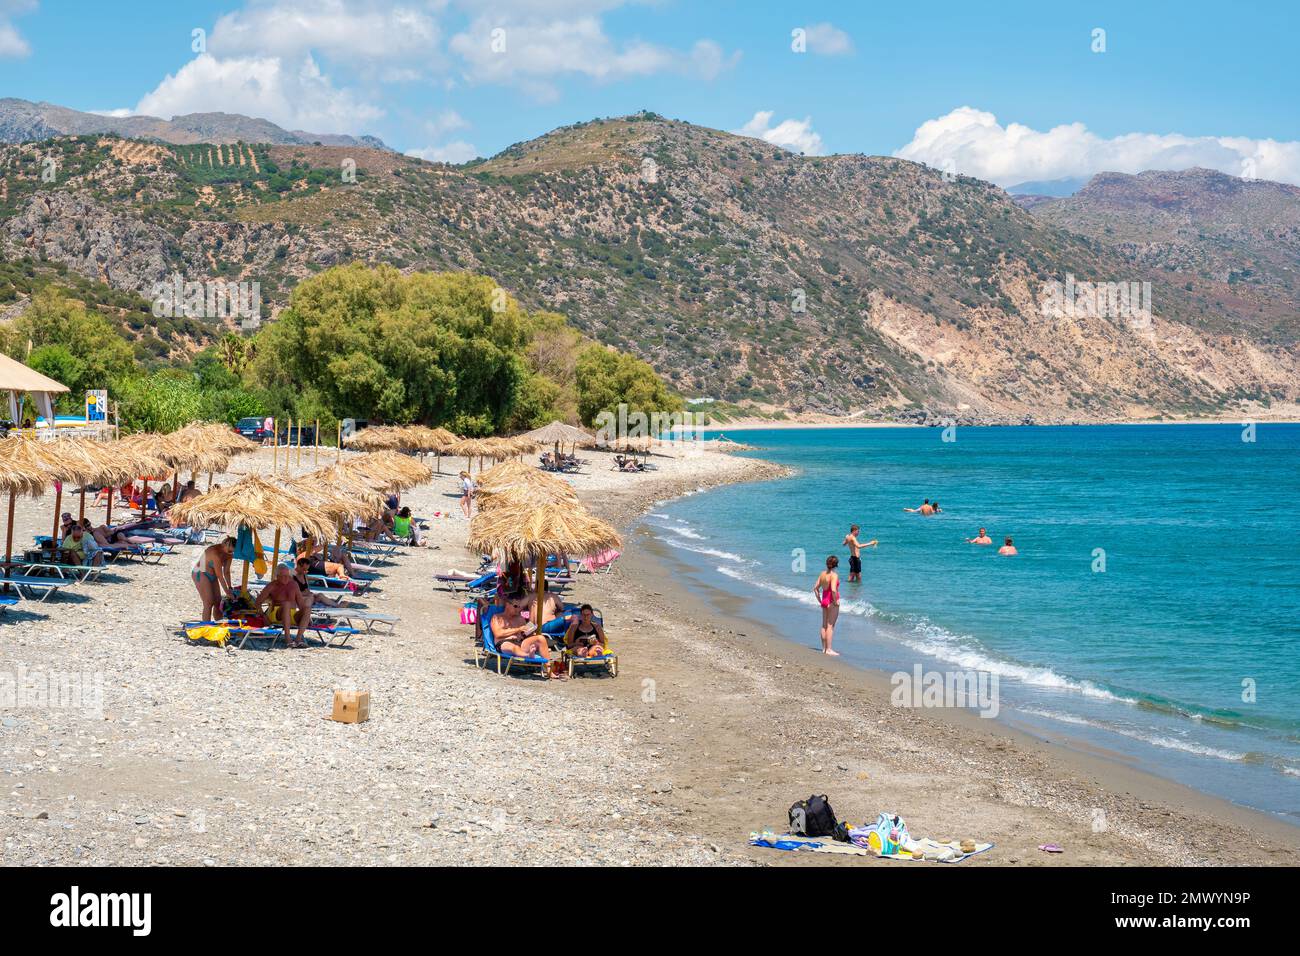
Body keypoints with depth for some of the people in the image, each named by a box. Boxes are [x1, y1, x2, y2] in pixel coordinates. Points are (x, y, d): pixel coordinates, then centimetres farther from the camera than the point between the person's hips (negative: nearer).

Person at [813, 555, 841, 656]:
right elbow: (833, 589, -29)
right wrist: (836, 601, -16)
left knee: (824, 625, 15)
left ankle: (824, 648, 22)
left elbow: (816, 588, 9)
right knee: (830, 626, -3)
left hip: (824, 601, 7)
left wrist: (820, 601, 14)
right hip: (832, 602, -7)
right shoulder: (834, 575, -17)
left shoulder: (822, 574, 5)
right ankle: (828, 650, -1)